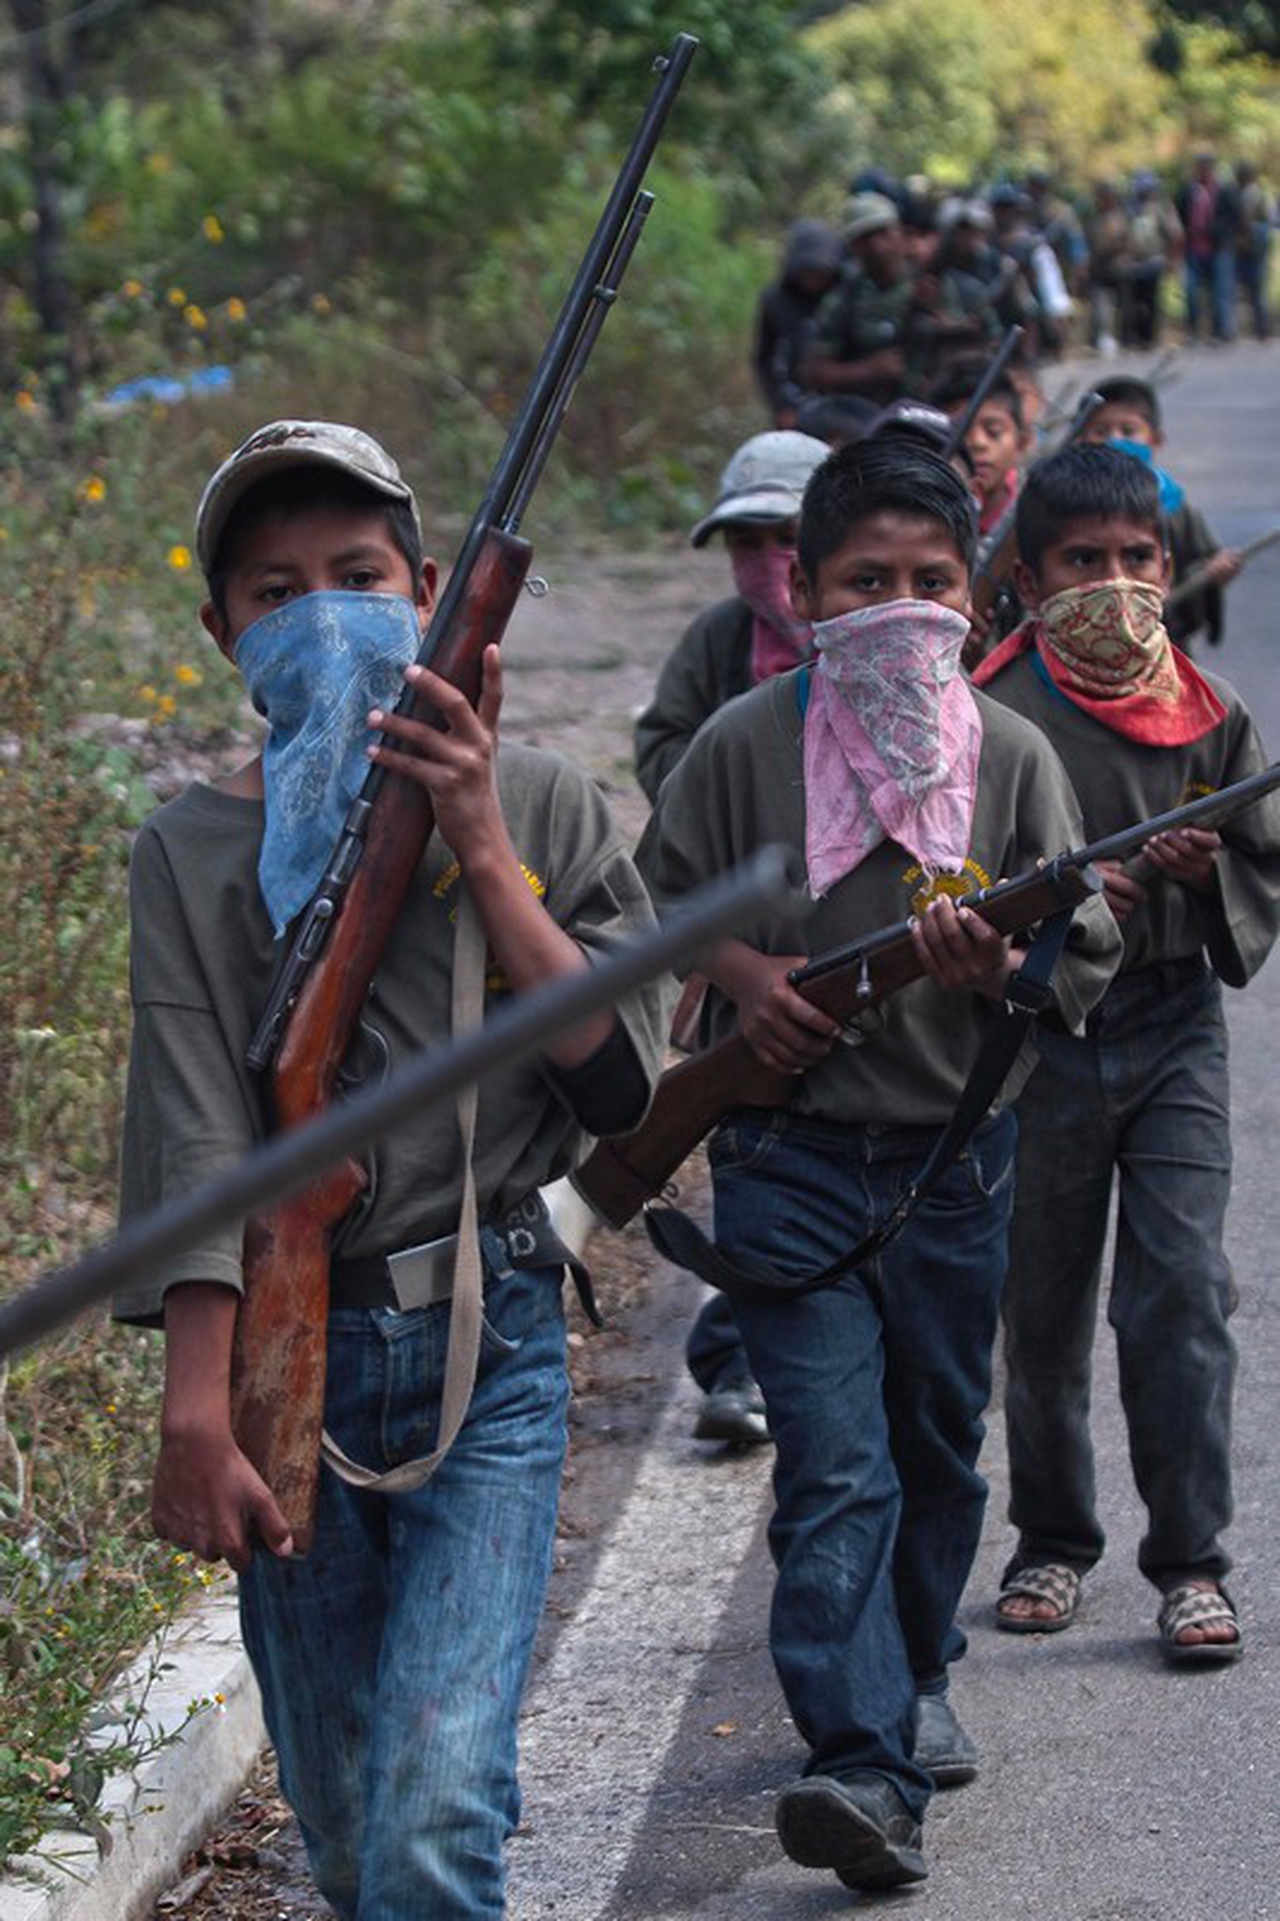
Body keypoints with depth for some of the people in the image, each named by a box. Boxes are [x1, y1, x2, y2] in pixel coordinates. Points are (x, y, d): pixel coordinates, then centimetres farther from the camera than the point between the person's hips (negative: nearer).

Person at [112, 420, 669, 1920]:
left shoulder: (538, 806, 4)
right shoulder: (192, 851, 1)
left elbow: (622, 1082, -5)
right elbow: (194, 1136, -9)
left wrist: (480, 853, -13)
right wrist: (196, 1412, -19)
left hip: (488, 1356, -1)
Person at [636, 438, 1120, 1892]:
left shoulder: (1012, 759, -1)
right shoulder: (746, 744, -5)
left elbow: (1087, 960, 2)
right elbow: (651, 903, 7)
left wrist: (1002, 972, -19)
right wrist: (732, 967, -12)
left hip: (953, 1159, 3)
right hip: (787, 1160, -3)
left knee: (938, 1448, 18)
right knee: (834, 1470, -12)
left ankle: (915, 1683, 41)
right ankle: (870, 1770, -19)